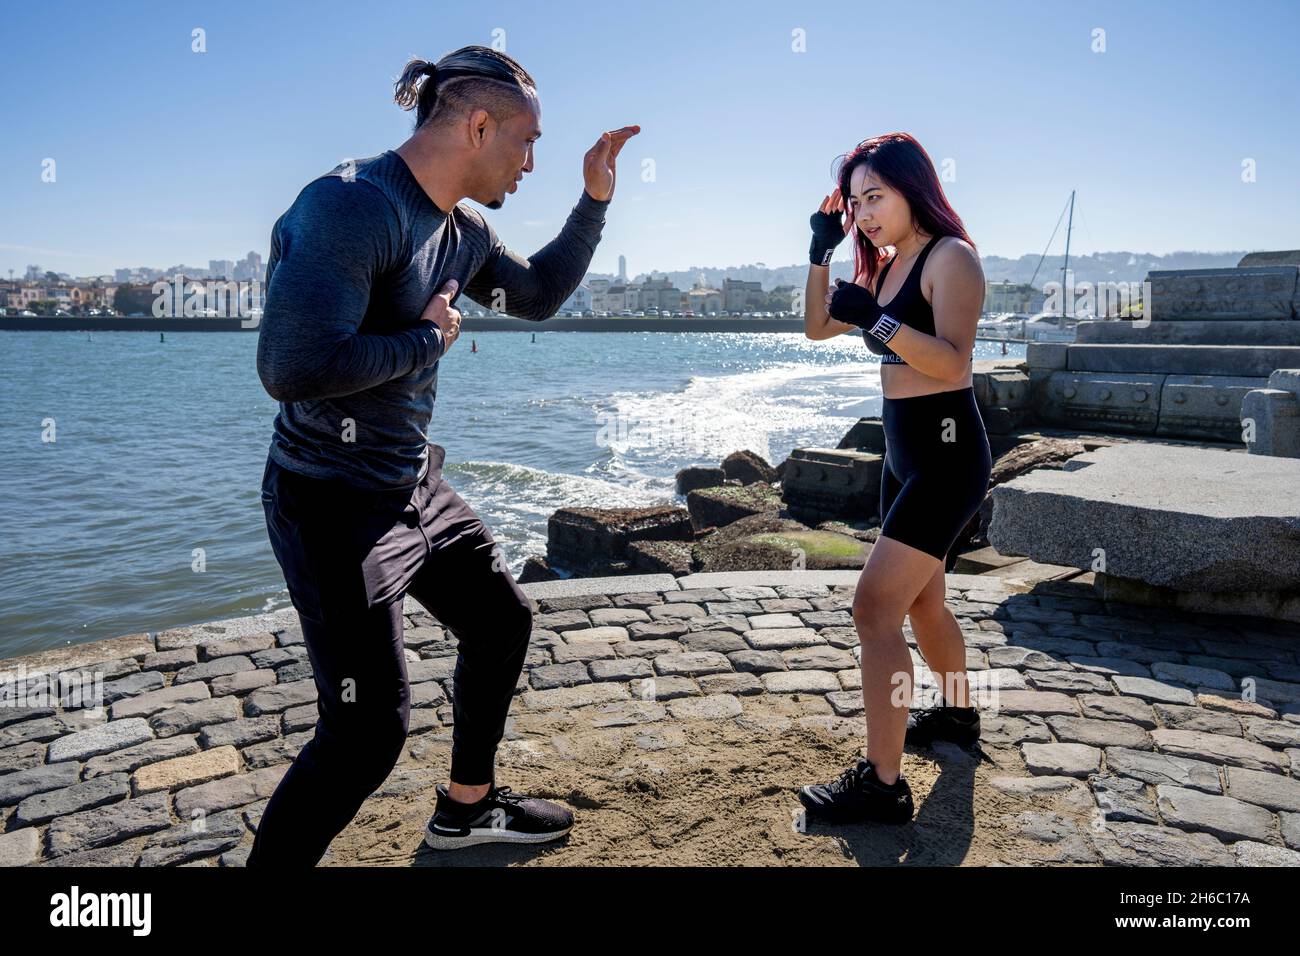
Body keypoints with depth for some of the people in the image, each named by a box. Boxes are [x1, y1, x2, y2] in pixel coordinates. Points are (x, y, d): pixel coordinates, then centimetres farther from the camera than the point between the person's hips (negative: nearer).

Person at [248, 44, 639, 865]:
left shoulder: (462, 232, 6)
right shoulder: (351, 205, -22)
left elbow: (540, 295, 23)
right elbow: (293, 367, -33)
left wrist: (595, 198, 14)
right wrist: (427, 337, -19)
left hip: (417, 485, 10)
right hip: (336, 503, -10)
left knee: (502, 620, 21)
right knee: (370, 727, -7)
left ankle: (468, 805, 41)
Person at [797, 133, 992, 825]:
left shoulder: (951, 256, -12)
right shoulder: (885, 267, 12)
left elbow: (953, 360, -22)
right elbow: (818, 327, 15)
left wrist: (877, 321, -30)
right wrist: (821, 252, 3)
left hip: (946, 453, -9)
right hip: (904, 454, 9)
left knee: (875, 607, -14)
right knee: (921, 600, 22)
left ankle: (882, 785, -7)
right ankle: (957, 715, 43)